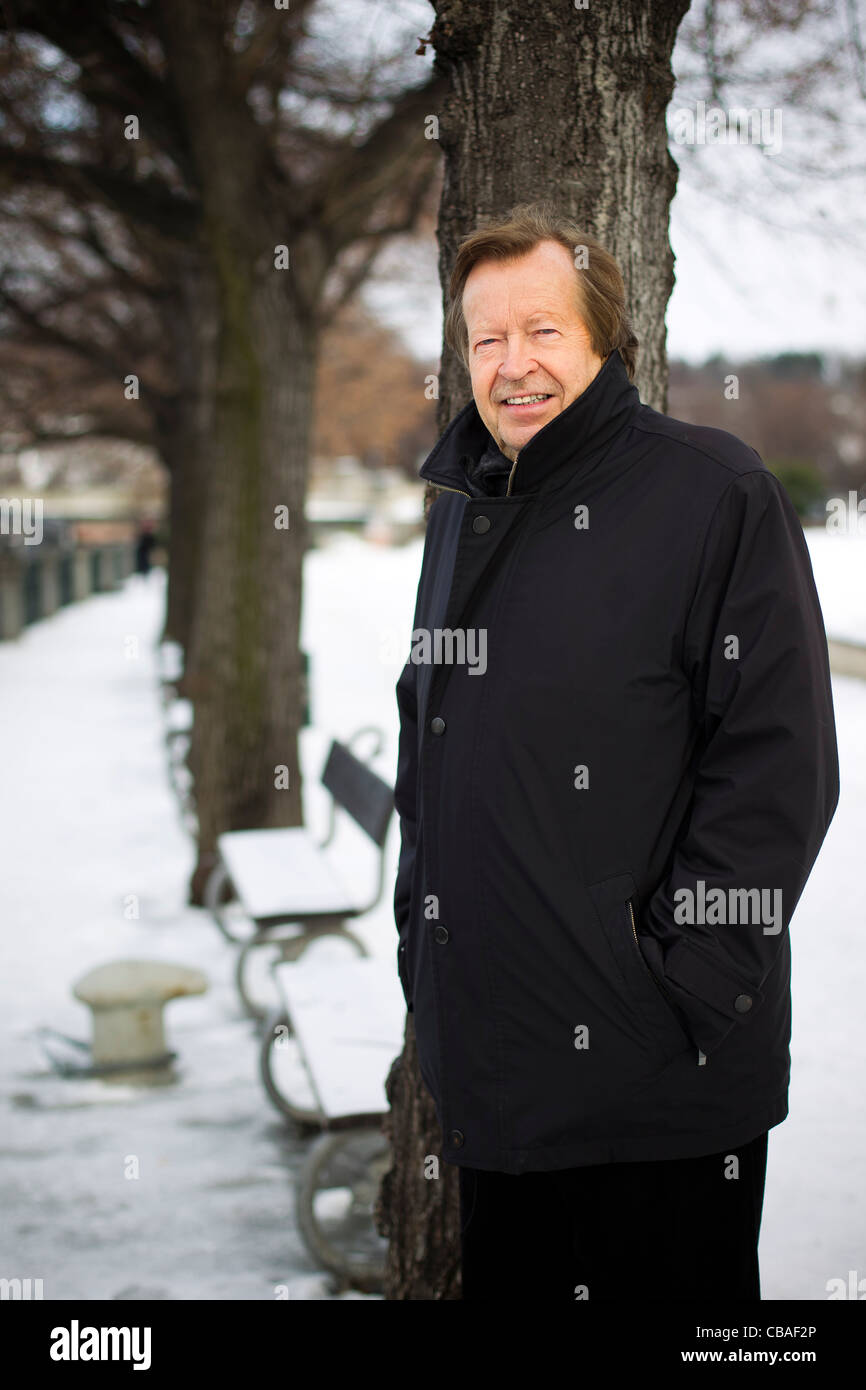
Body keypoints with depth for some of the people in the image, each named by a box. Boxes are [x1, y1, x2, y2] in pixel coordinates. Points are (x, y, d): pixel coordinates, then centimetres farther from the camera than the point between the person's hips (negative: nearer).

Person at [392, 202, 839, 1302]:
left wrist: (691, 979, -17)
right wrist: (420, 936, 14)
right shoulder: (459, 512, 12)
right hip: (487, 1047, 7)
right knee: (505, 1276, 18)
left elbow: (778, 758, -14)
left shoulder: (714, 493, -9)